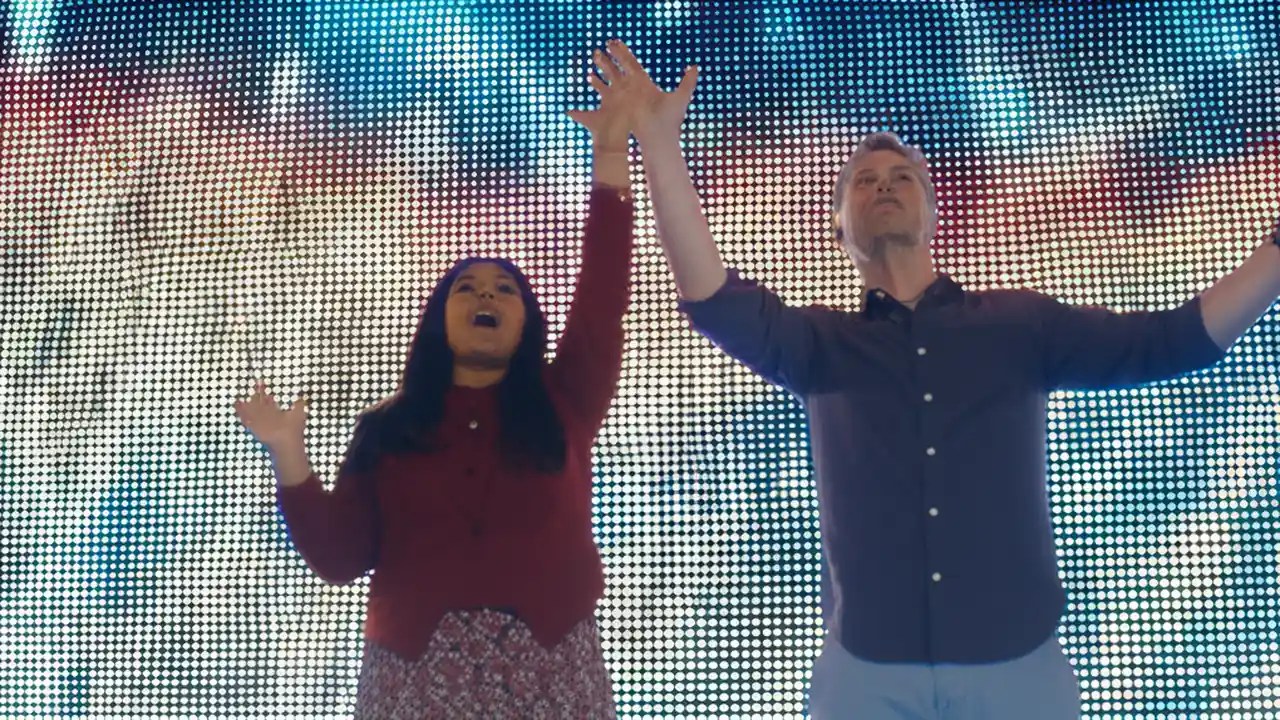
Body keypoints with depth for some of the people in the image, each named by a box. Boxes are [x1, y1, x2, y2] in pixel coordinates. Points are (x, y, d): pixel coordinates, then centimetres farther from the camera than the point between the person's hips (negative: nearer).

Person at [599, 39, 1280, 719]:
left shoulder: (1018, 324, 9)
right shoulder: (820, 345, 7)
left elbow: (1178, 338, 6)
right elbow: (717, 302, -10)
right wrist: (659, 142, -18)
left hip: (1019, 664, 1)